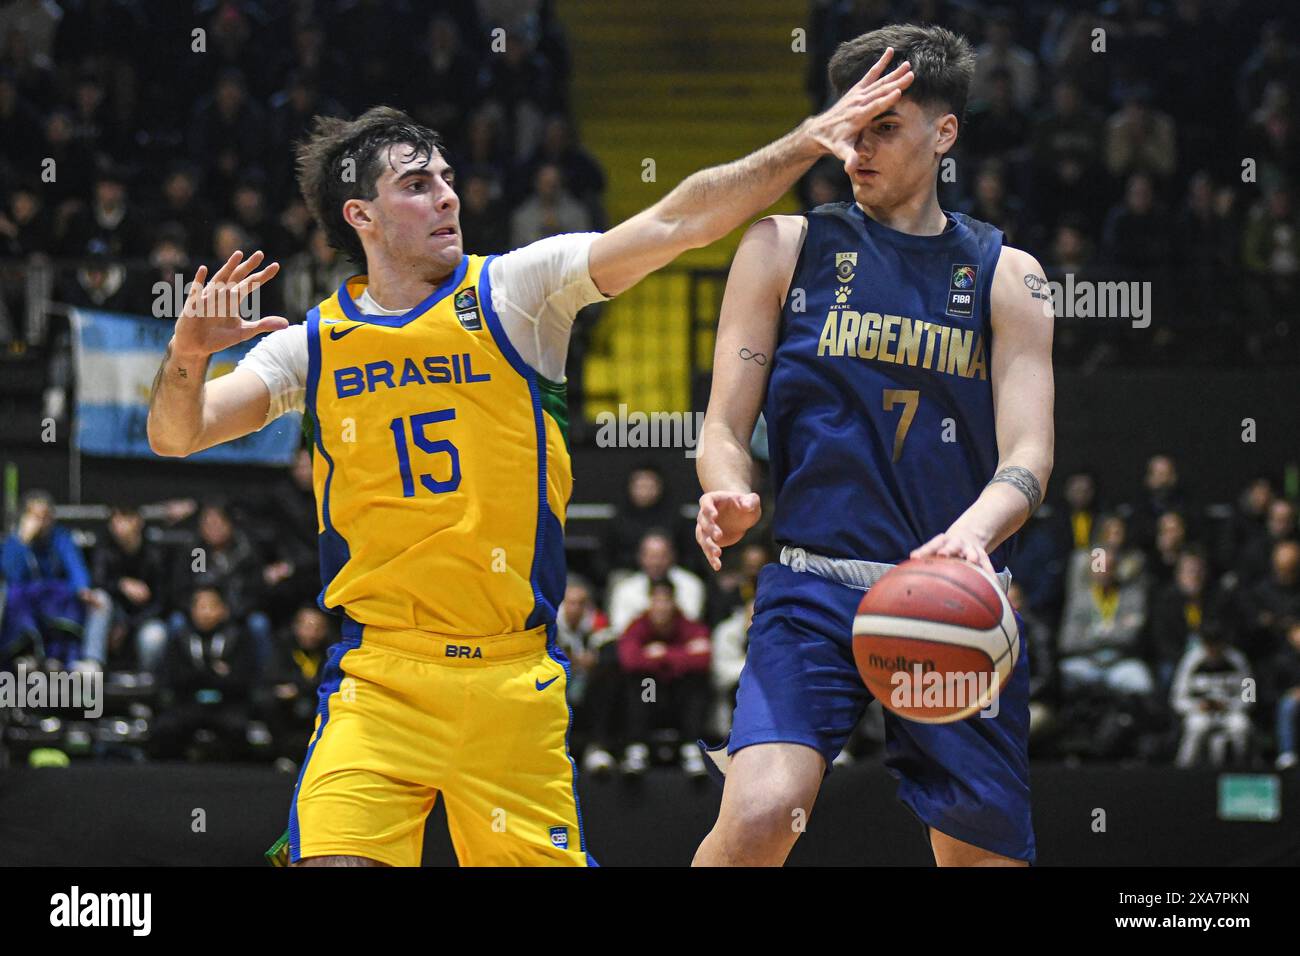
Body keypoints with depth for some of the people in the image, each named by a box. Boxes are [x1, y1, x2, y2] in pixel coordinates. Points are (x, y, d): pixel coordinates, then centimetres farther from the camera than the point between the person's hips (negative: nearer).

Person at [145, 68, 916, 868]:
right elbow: (176, 436, 2)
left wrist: (810, 140, -12)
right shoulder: (313, 345, 7)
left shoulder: (516, 293, 2)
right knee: (332, 860, -16)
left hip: (514, 679, 0)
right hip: (377, 680, 0)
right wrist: (186, 359, -20)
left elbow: (677, 223, -4)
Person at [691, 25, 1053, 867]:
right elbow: (725, 425, 6)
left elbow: (1028, 457, 0)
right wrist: (730, 498, -18)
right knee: (761, 815, -26)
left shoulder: (1003, 275, 9)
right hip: (816, 589, -2)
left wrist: (972, 534, -23)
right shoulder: (785, 248, 8)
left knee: (986, 852, 6)